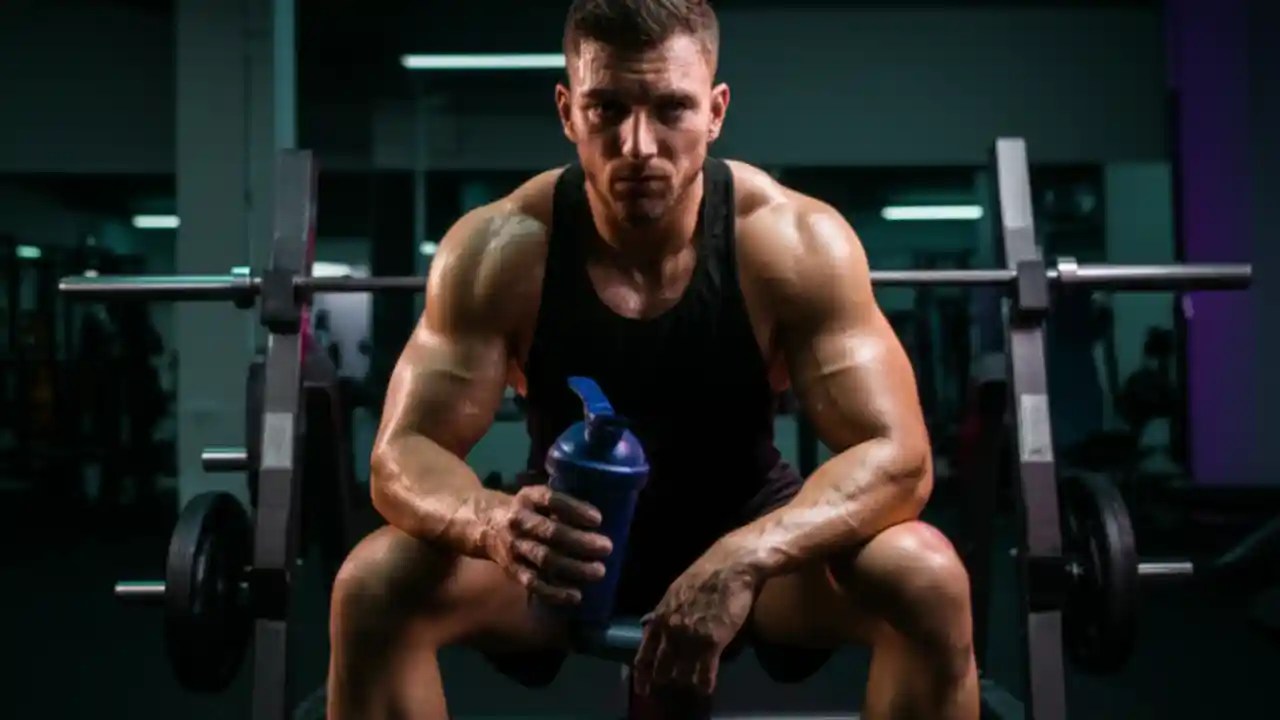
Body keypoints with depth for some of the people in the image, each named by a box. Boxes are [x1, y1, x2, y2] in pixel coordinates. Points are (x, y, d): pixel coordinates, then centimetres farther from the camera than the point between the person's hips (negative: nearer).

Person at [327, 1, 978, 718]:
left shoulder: (797, 241, -23)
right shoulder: (499, 248, -22)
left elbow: (896, 453, -27)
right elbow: (405, 451, -22)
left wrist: (748, 558, -46)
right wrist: (494, 522, -47)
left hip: (750, 532, 0)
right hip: (568, 543, 1)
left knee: (930, 580, -28)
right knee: (372, 587, -25)